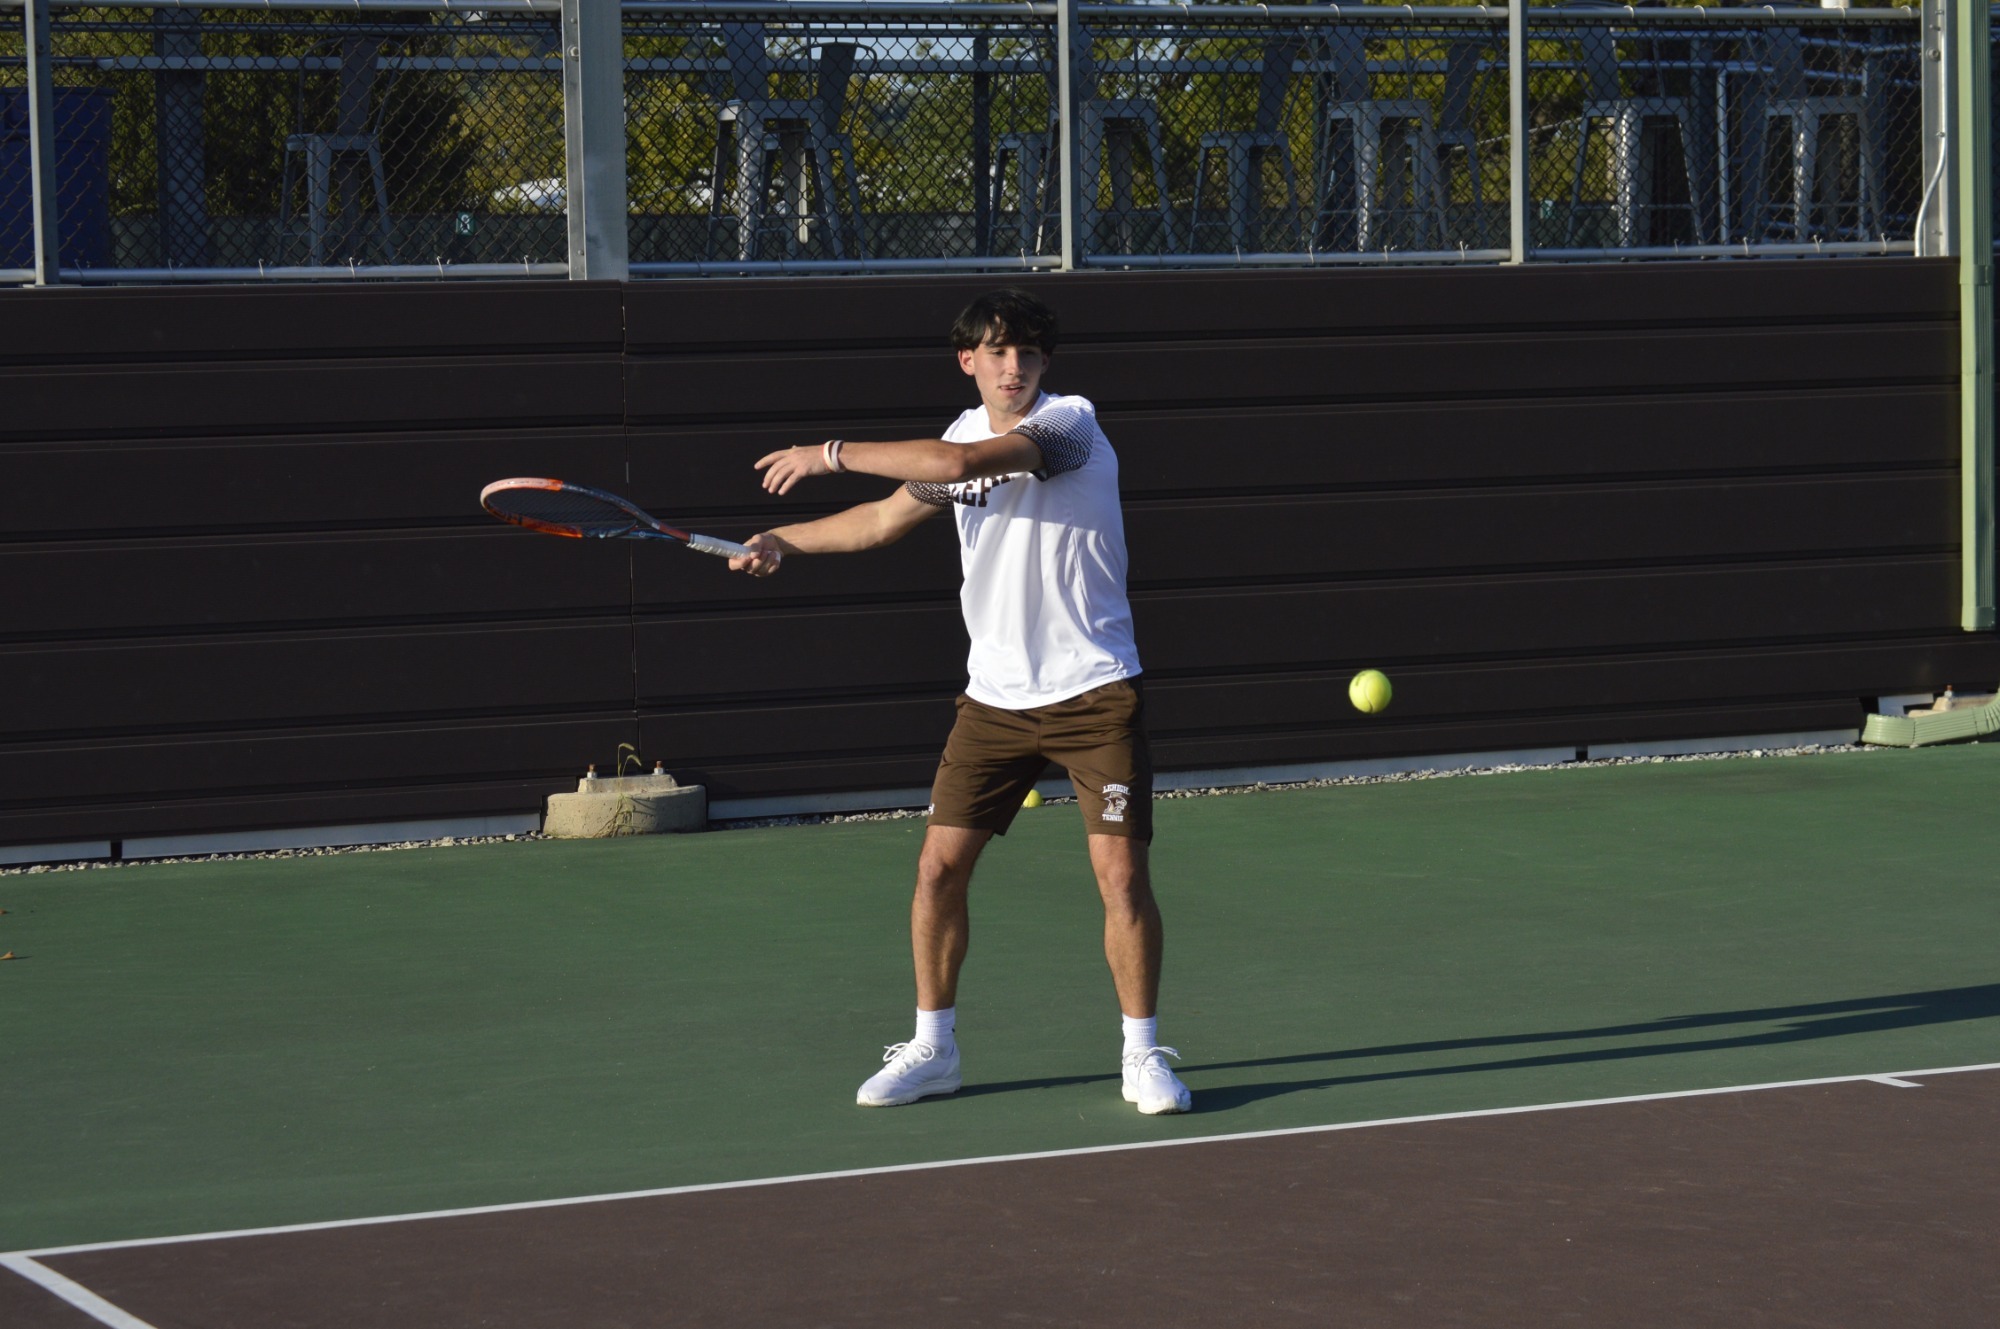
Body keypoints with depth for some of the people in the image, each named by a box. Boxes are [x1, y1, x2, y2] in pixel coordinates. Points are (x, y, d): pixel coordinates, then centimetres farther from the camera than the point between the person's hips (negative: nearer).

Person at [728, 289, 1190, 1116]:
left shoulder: (1070, 422, -13)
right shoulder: (964, 437, 10)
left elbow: (959, 463, -27)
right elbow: (885, 520, 19)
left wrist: (833, 452, -23)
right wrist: (784, 542, 5)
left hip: (1094, 691, -6)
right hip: (995, 697, 6)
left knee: (1122, 874, -9)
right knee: (940, 865, 2)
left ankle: (1143, 1056, 7)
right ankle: (932, 1047, 16)